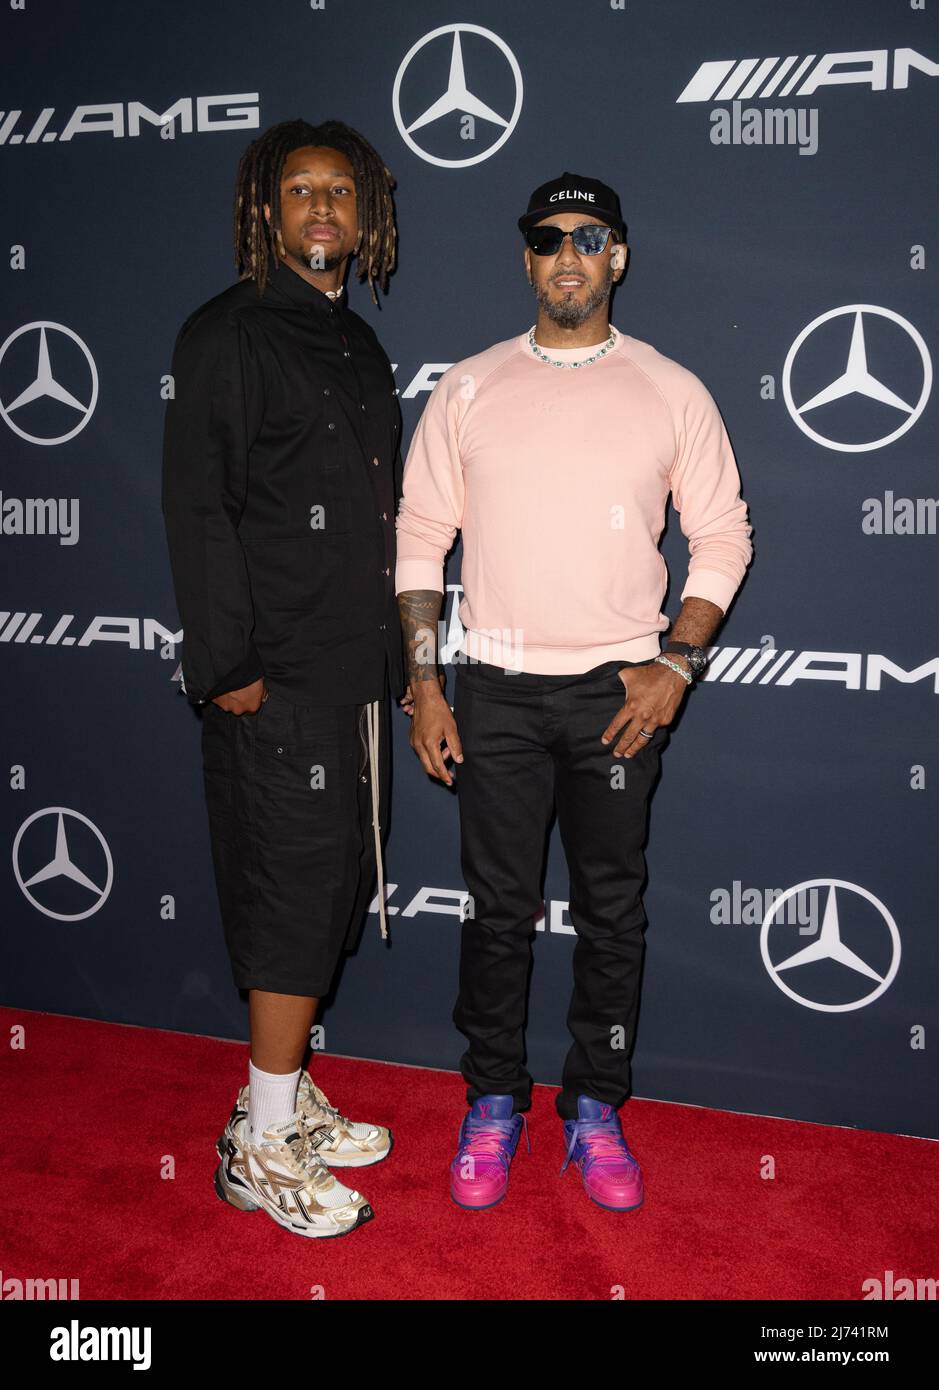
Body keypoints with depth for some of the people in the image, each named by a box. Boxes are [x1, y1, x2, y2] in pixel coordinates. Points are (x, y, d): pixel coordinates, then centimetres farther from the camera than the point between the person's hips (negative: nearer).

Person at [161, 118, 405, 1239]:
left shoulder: (360, 348, 18)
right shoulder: (229, 334, -5)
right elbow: (197, 507, -12)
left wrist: (391, 660, 15)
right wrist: (229, 668, -16)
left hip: (356, 677, 8)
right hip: (278, 682, -8)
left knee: (335, 889, 13)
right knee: (298, 893, -4)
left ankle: (285, 1097, 30)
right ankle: (260, 1147, 11)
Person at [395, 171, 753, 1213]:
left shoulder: (672, 392, 4)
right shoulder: (468, 388, 5)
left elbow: (722, 538, 6)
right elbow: (420, 539, 6)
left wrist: (676, 665, -6)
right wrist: (424, 684, 0)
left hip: (619, 689, 0)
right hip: (494, 685, 0)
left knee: (612, 910, 8)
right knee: (498, 907, 7)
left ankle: (595, 1110, 24)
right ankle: (492, 1105, 24)